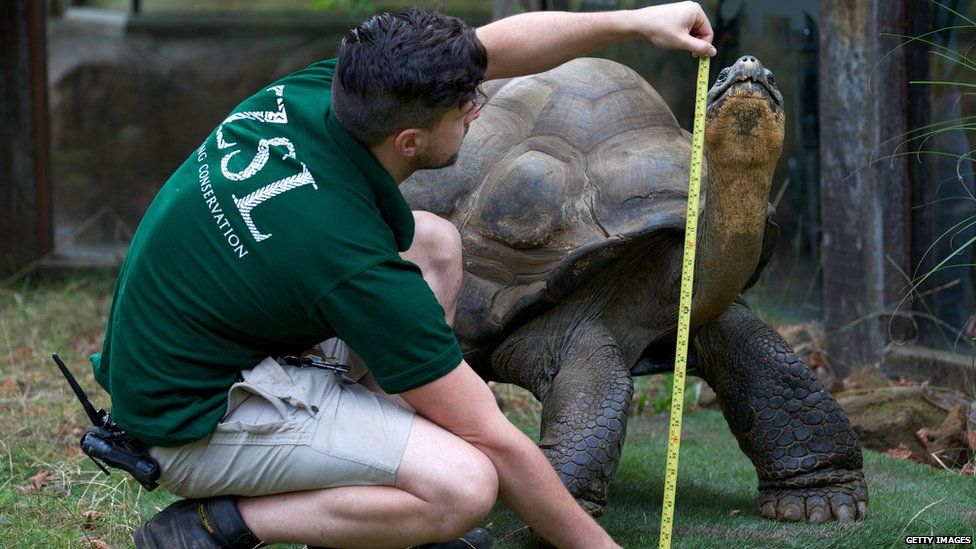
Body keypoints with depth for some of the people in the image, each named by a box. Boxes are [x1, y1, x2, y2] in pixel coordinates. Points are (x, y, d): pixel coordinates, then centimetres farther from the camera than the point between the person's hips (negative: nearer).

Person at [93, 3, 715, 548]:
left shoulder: (308, 91, -11)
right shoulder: (353, 264, -30)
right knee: (466, 487, -23)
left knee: (435, 243, 11)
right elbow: (496, 444, -22)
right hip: (196, 427, -9)